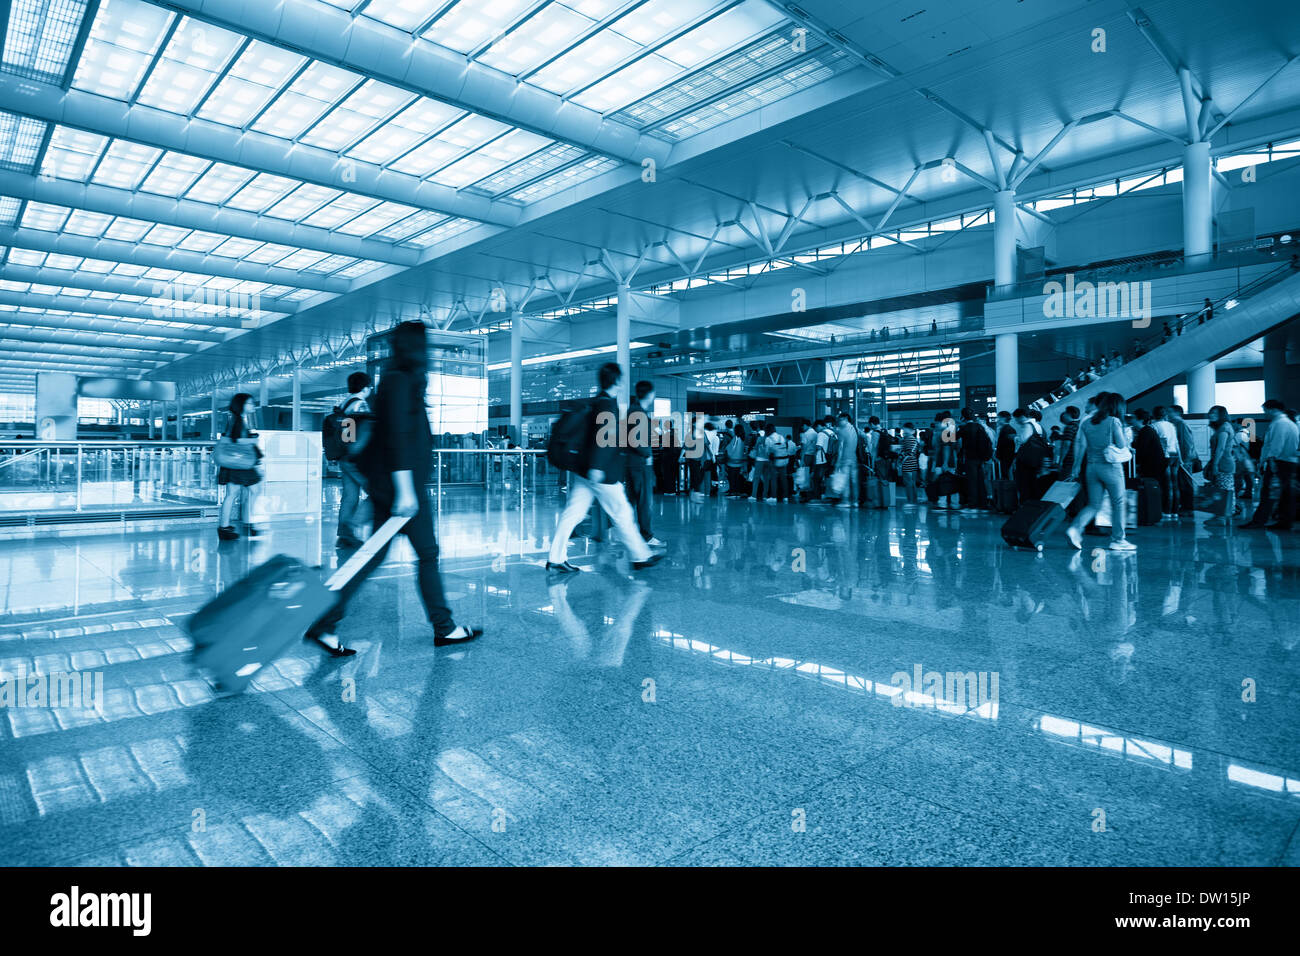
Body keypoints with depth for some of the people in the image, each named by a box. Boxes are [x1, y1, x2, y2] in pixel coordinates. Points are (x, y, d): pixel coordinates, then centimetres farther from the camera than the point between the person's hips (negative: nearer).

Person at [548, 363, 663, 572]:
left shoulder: (596, 402, 14)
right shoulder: (608, 403, -13)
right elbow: (602, 436, -23)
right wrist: (597, 467, -28)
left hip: (583, 472, 9)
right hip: (602, 475, -9)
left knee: (572, 513, 7)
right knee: (622, 513, 3)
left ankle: (555, 558, 8)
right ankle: (640, 556, 14)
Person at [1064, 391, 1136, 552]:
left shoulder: (1086, 423, 8)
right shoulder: (1114, 421, -7)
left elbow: (1081, 445, 7)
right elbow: (1122, 445, -8)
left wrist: (1076, 467, 11)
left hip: (1092, 467, 5)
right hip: (1110, 467, -5)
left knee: (1093, 505, 8)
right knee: (1118, 503, 7)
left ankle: (1075, 528, -13)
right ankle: (1118, 540, 11)